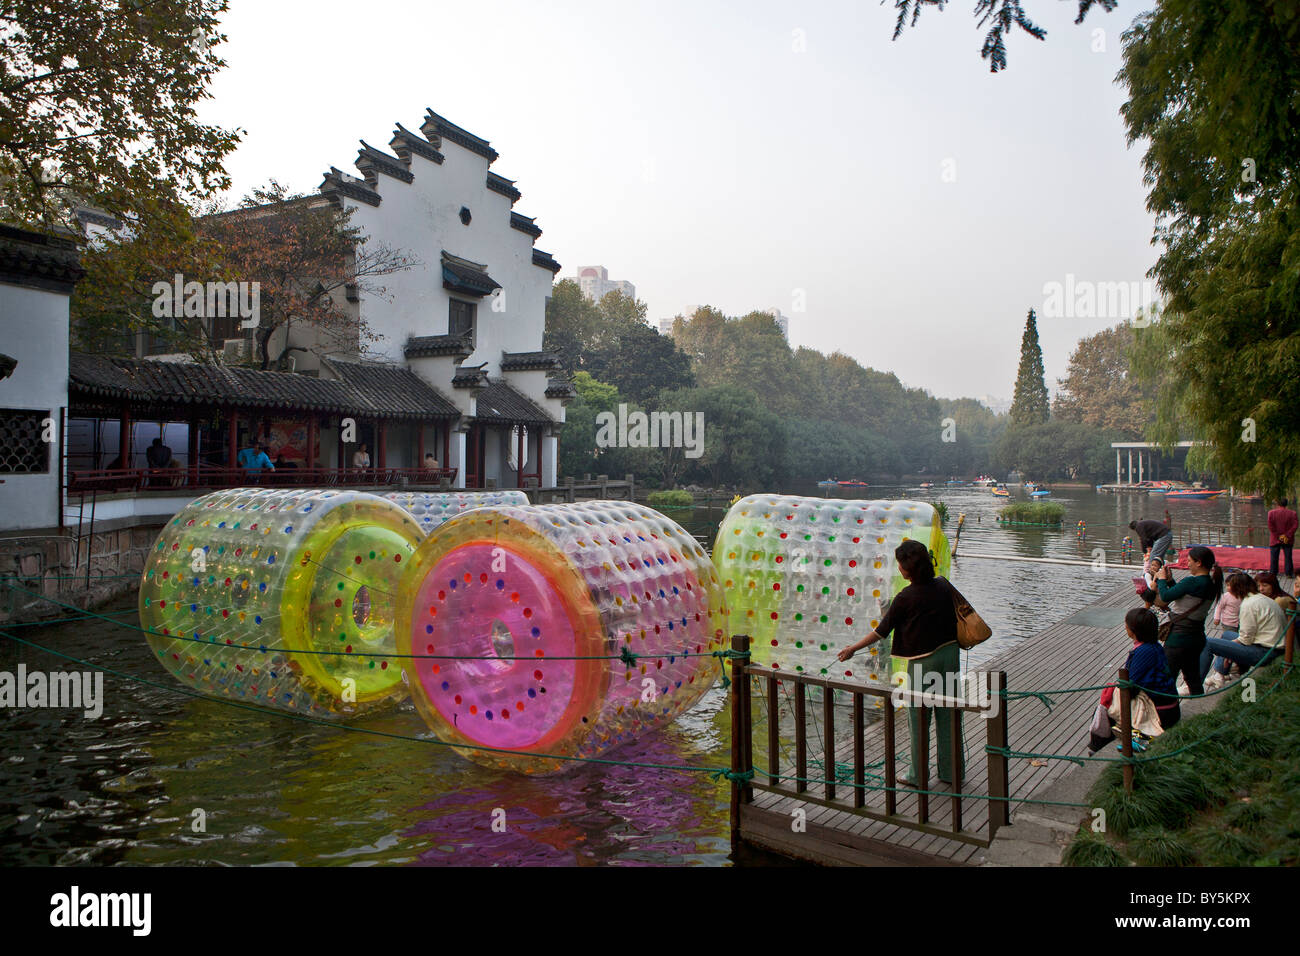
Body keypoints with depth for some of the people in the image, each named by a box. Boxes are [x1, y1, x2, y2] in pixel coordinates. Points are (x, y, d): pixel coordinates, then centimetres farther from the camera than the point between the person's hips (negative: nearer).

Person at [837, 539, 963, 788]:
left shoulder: (905, 598, -14)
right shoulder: (944, 586, 0)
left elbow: (882, 631, -7)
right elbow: (959, 618, 11)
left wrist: (853, 648, 3)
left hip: (923, 660, -5)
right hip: (950, 653, 6)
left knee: (918, 718, 6)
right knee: (950, 715, 14)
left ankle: (919, 776, 14)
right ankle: (953, 772, 23)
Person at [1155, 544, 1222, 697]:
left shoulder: (1192, 582, -21)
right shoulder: (1211, 585, 7)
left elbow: (1166, 597, -17)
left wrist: (1162, 579, -1)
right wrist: (1170, 580, 13)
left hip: (1180, 637, -9)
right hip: (1198, 636, 9)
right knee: (1193, 680, 18)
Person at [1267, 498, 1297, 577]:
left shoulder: (1271, 513, -6)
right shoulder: (1292, 513, -3)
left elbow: (1270, 526, -13)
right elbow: (1295, 525, -10)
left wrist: (1278, 536, -8)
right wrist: (1287, 535, -9)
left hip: (1275, 540, -1)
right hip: (1288, 540, 1)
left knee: (1274, 557, 6)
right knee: (1288, 557, 9)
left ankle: (1272, 573, 10)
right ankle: (1289, 573, 10)